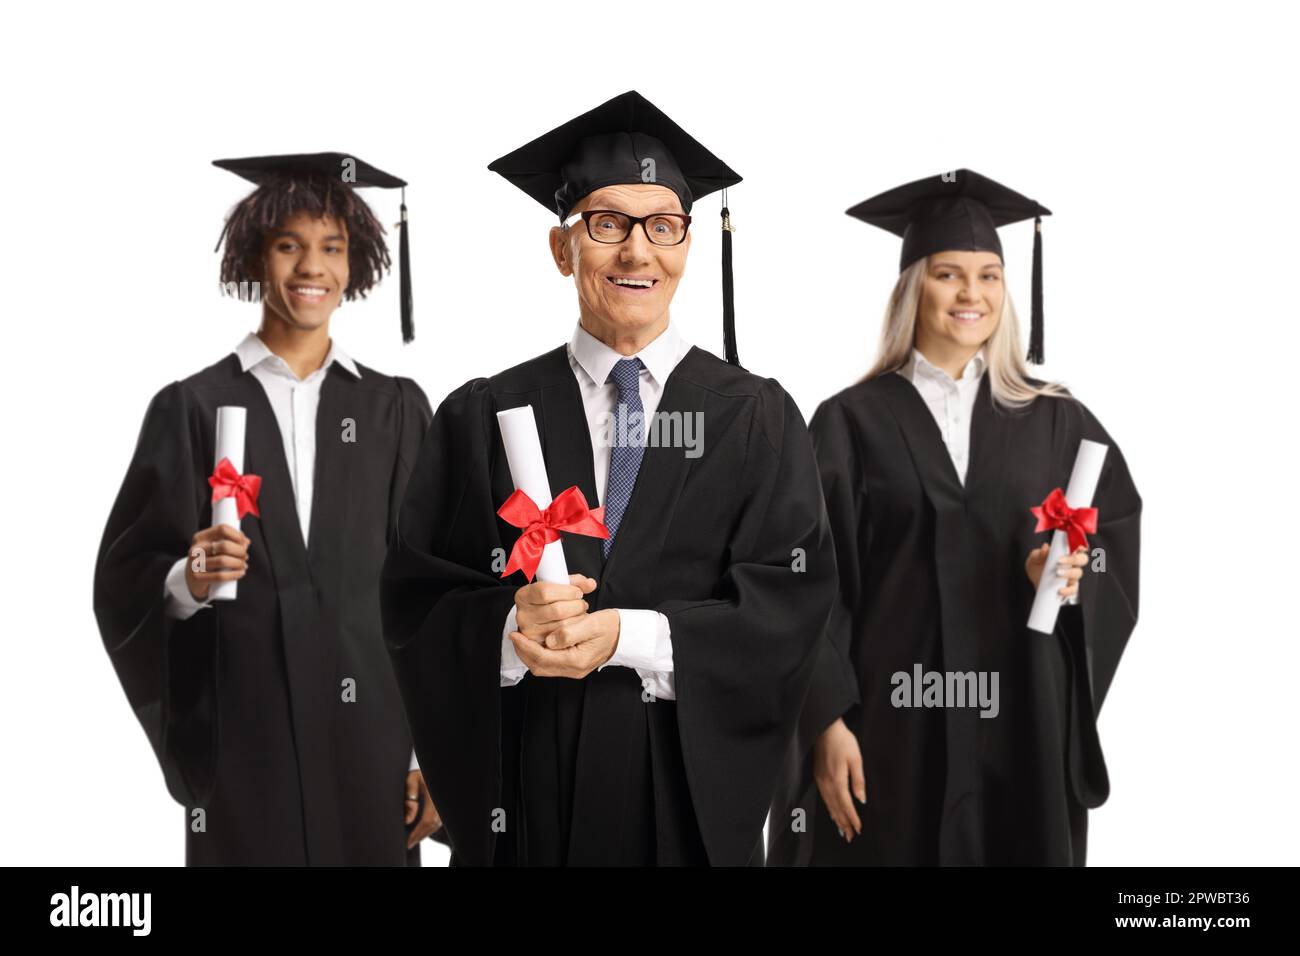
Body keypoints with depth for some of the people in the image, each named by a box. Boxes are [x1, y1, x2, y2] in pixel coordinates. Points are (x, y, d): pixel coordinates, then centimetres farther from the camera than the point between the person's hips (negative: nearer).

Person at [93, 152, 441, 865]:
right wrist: (187, 580, -20)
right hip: (239, 742, -1)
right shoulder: (192, 408, 2)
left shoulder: (397, 410, 7)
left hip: (371, 737, 1)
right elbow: (126, 580, 2)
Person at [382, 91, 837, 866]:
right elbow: (415, 599, 0)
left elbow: (793, 600, -7)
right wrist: (511, 625, -21)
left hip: (695, 781, 0)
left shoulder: (754, 417, 1)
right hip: (525, 788, 0)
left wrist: (629, 638, -19)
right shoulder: (485, 417, 3)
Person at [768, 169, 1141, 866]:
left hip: (1027, 721, 2)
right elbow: (818, 589, -3)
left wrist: (1068, 579, -14)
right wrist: (827, 724, -10)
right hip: (894, 726, -2)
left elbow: (1115, 555, 7)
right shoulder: (853, 422, 0)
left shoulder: (1056, 422, 7)